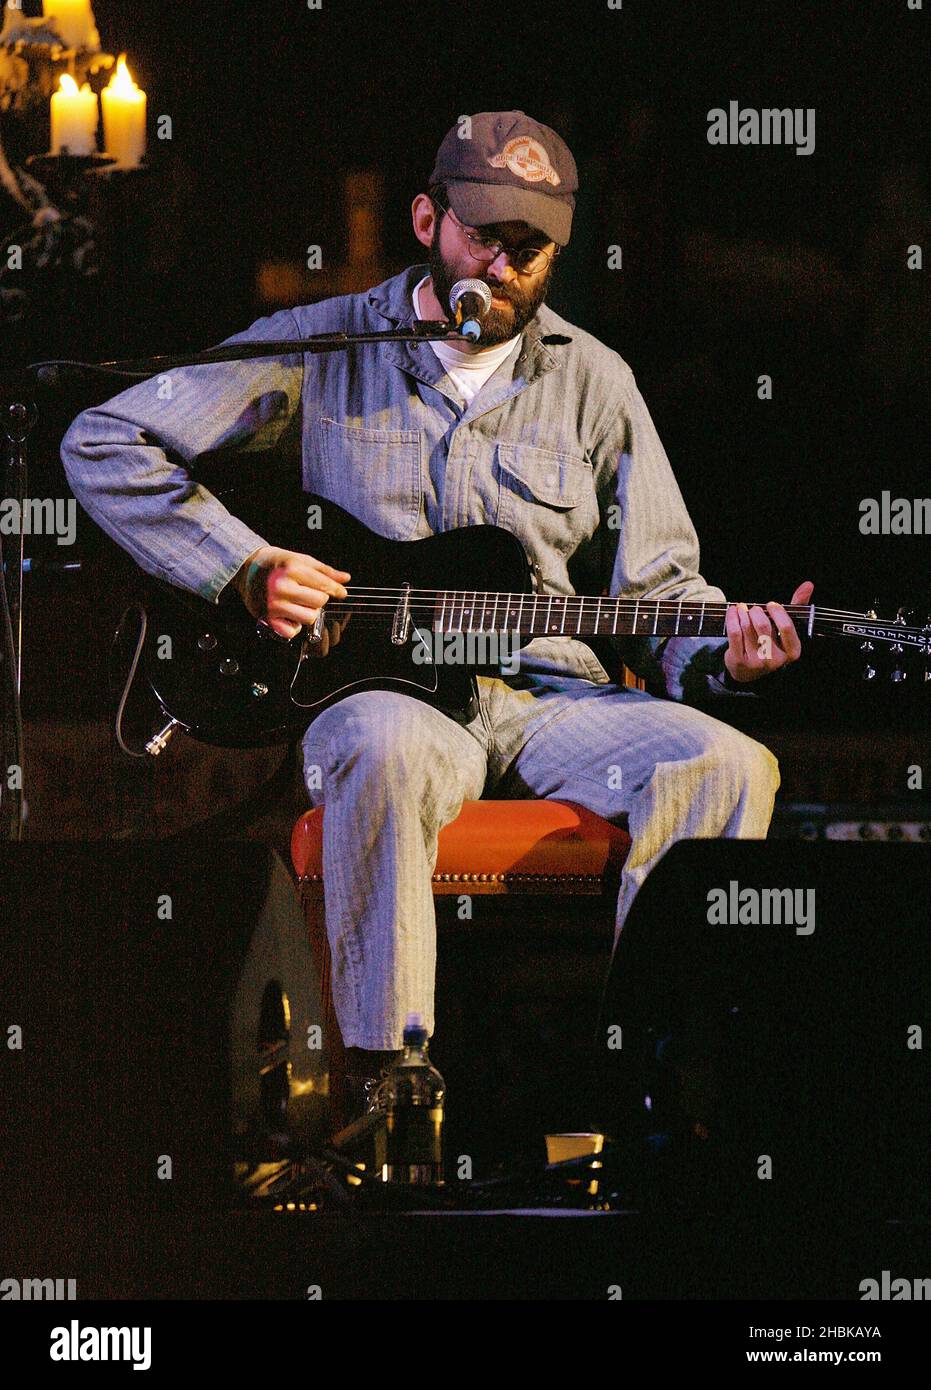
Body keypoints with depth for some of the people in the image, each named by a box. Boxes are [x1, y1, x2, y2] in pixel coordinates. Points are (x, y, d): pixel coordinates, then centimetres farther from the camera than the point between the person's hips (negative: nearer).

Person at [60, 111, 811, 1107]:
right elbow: (104, 445, 3)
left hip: (549, 699, 3)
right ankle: (385, 1082, -35)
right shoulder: (320, 348, 5)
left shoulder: (592, 381, 15)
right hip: (378, 691, -3)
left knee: (724, 766, -25)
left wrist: (723, 657, -8)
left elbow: (657, 584, 15)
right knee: (389, 749, -40)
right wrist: (246, 569, -7)